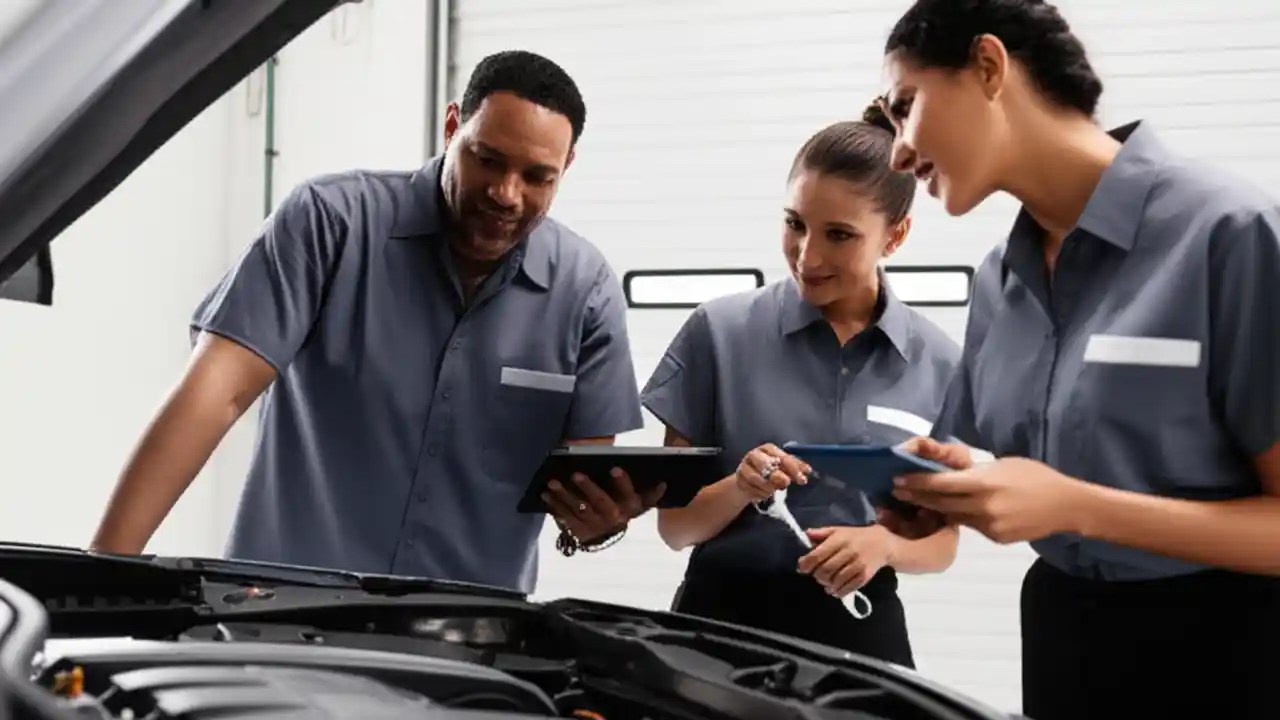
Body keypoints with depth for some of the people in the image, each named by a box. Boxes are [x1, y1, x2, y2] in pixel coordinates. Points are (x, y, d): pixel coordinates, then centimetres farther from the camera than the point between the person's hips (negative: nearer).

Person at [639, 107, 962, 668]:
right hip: (721, 615, -1)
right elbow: (674, 524, -2)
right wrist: (739, 489, -21)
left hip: (858, 629, 1)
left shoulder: (938, 364, -1)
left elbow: (941, 541, 6)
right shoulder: (720, 331, -6)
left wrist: (884, 542, -14)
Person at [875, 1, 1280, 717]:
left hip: (1217, 650, -6)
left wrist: (1075, 506, -26)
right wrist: (960, 478, -10)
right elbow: (1032, 477, 11)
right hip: (1059, 635, 7)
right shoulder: (1000, 280, 5)